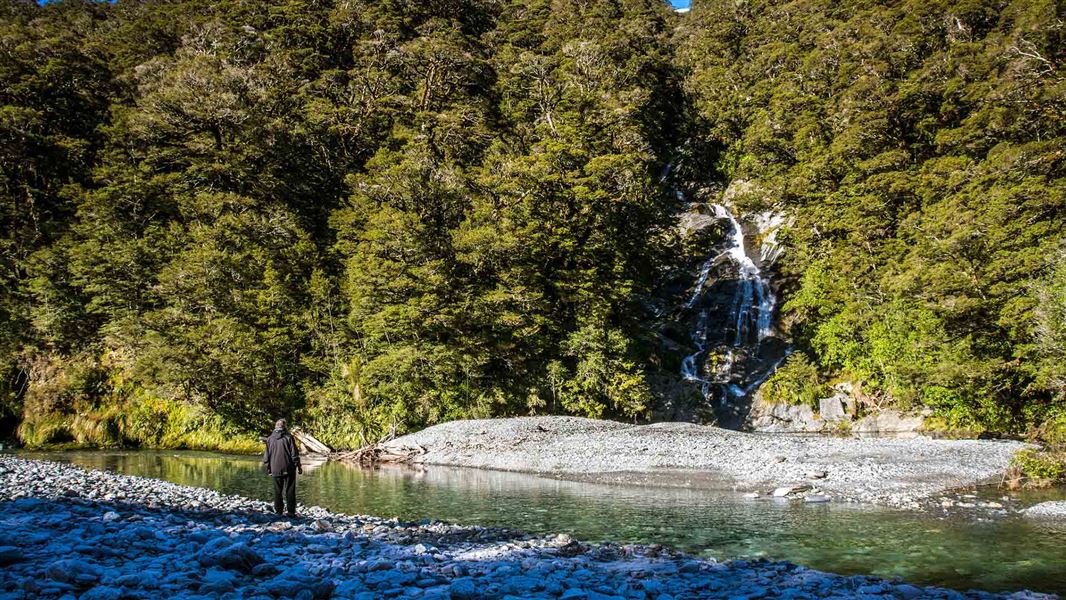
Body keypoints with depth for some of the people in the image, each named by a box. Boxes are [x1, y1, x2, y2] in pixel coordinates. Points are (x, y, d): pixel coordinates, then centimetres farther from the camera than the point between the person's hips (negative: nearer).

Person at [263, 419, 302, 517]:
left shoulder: (270, 439, 6)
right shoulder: (288, 437, -5)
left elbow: (266, 456, 10)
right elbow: (294, 454, -6)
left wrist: (268, 468, 19)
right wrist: (298, 466, 2)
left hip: (276, 470, 3)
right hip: (288, 469, -3)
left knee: (278, 491, 11)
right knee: (290, 490, 1)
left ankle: (278, 511, 12)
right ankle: (291, 511, -2)